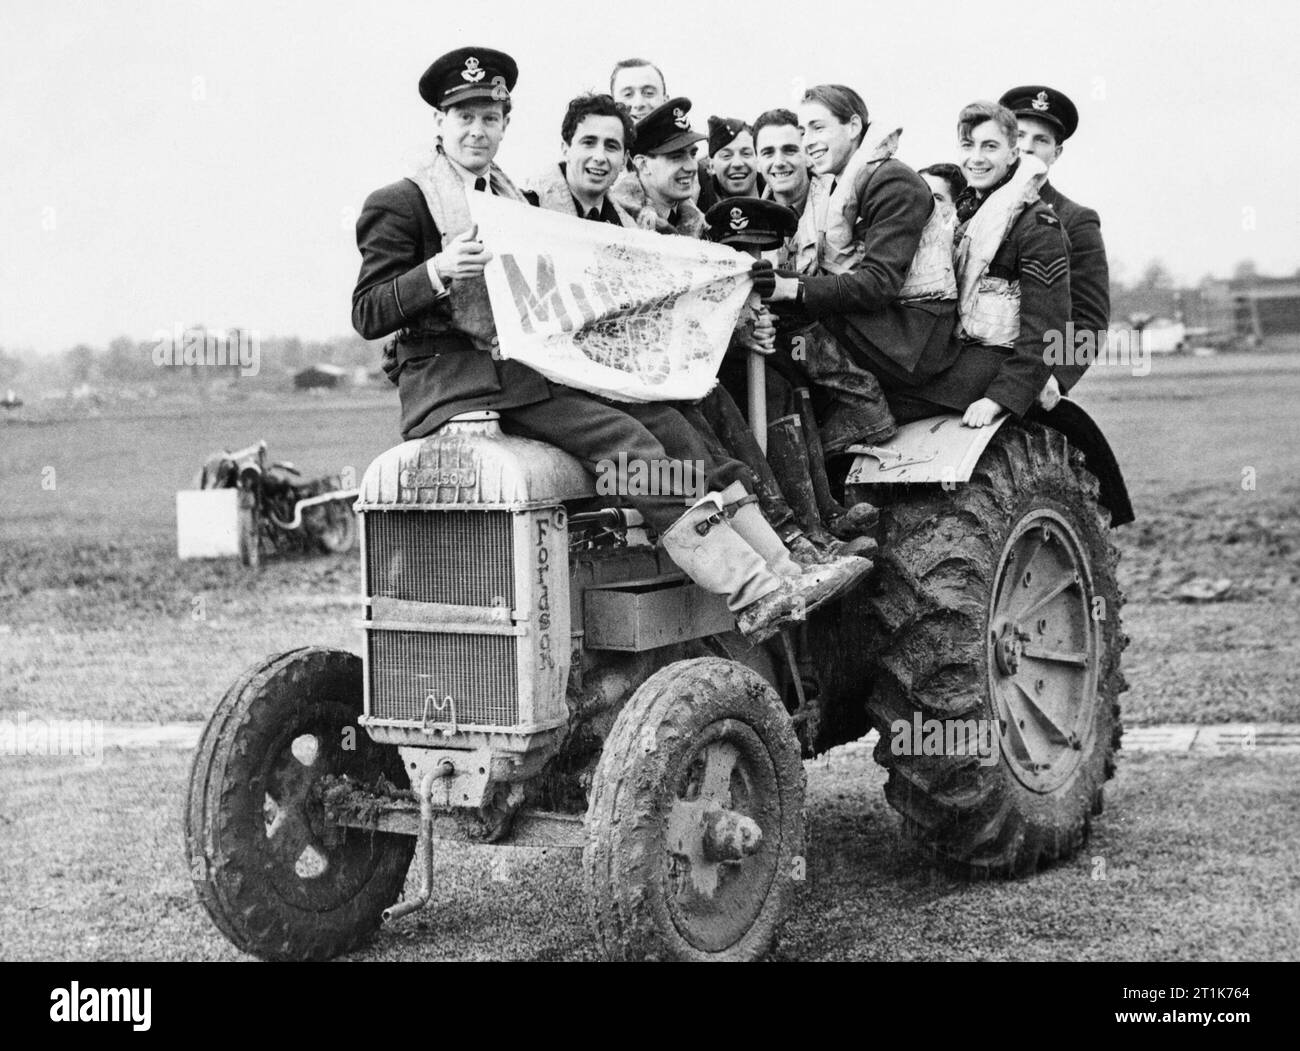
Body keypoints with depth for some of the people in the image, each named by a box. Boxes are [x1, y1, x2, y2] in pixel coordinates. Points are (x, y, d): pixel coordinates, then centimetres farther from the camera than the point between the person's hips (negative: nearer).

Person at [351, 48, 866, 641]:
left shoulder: (513, 200, 23)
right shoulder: (399, 204, -1)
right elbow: (367, 314, -9)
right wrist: (438, 271, -24)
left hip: (528, 367, 8)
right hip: (455, 381, -8)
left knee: (663, 420, -11)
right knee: (625, 439, -24)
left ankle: (784, 577, -18)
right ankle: (754, 600, -31)